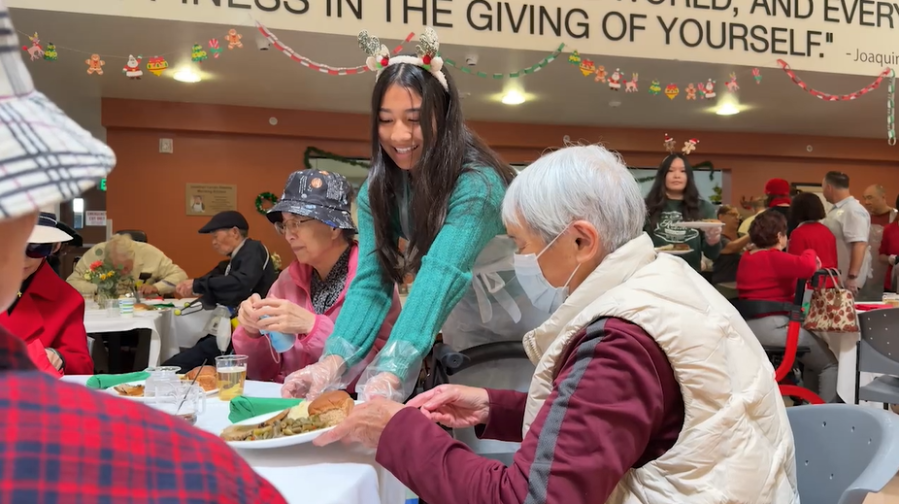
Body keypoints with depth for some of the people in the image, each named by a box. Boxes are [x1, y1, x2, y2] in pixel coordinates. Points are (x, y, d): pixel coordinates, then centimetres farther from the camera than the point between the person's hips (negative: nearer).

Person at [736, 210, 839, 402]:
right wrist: (810, 254, -7)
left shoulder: (745, 259, 14)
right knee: (829, 363, 5)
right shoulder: (775, 258, -13)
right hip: (772, 327, -9)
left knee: (813, 358, 28)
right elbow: (807, 267, -28)